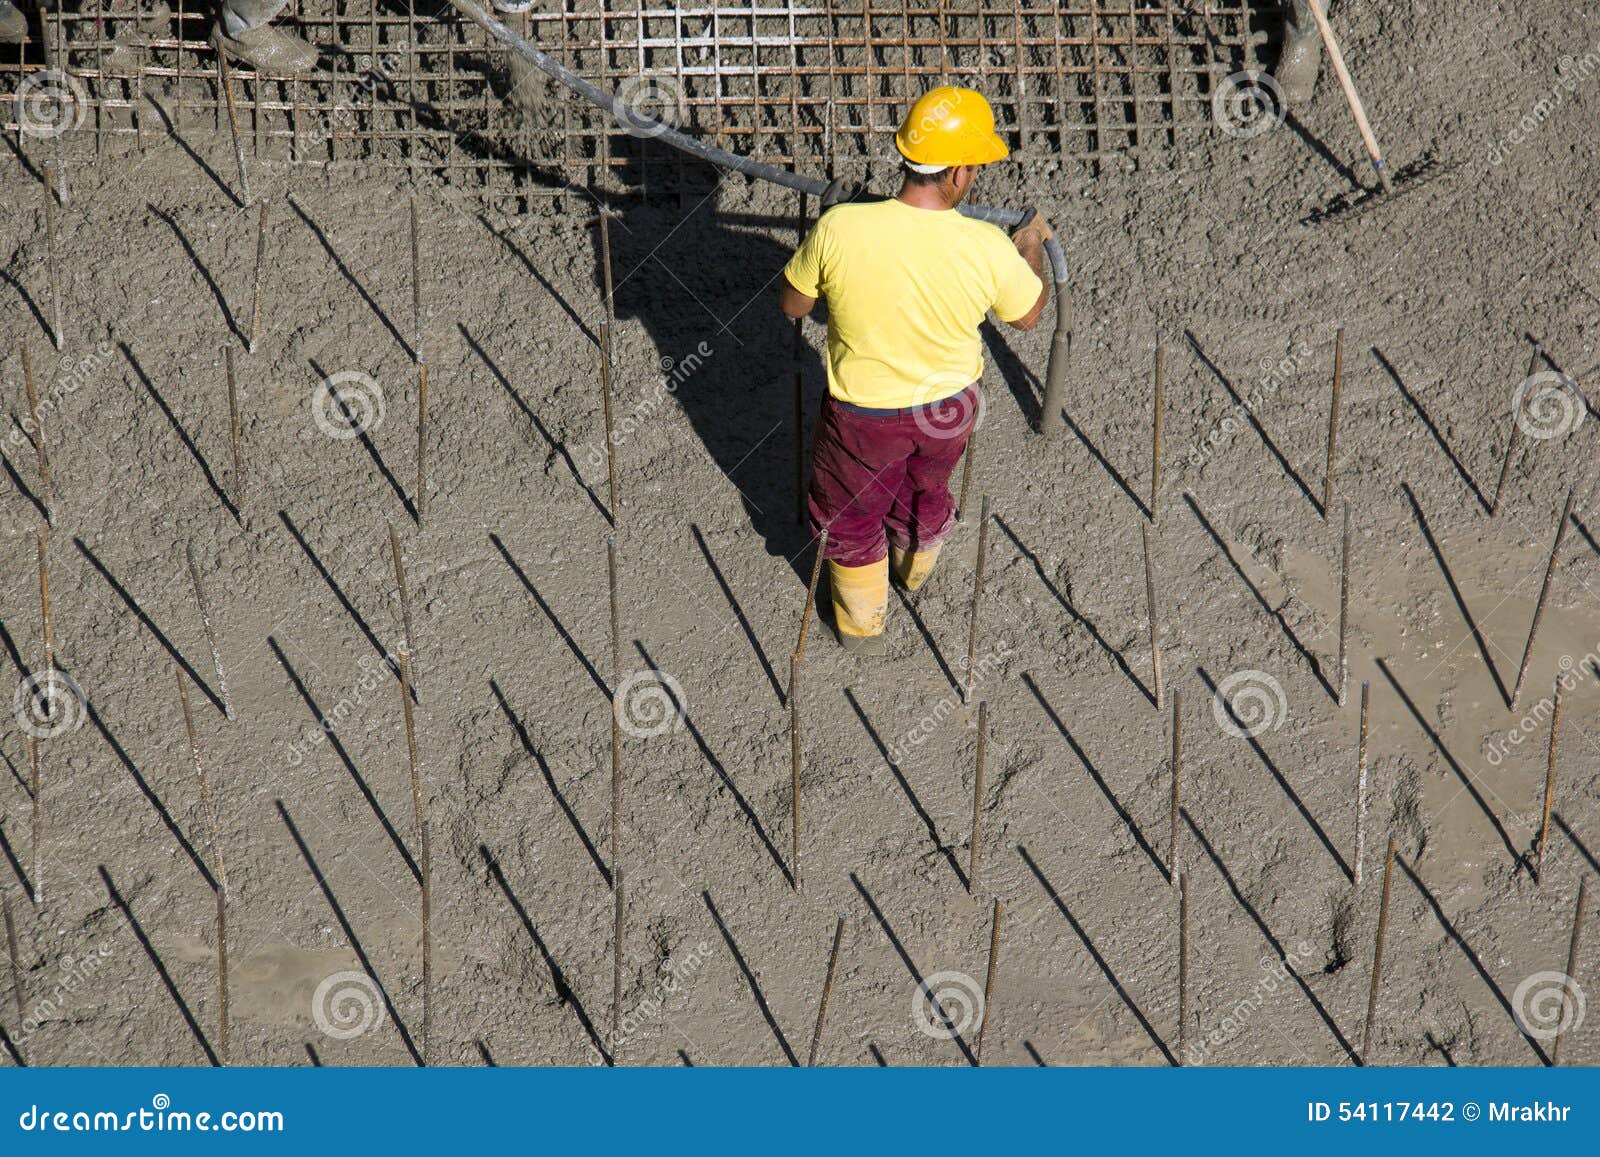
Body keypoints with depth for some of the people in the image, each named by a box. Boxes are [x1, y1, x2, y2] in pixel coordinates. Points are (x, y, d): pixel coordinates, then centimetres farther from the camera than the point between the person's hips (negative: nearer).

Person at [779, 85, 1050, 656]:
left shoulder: (839, 228, -31)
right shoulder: (988, 249, -29)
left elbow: (792, 304, -13)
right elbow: (1028, 315, -7)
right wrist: (1032, 246, 12)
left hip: (865, 412, -1)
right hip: (950, 406, 1)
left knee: (852, 510, 28)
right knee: (927, 487, 35)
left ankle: (863, 625, 50)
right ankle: (915, 568, 65)